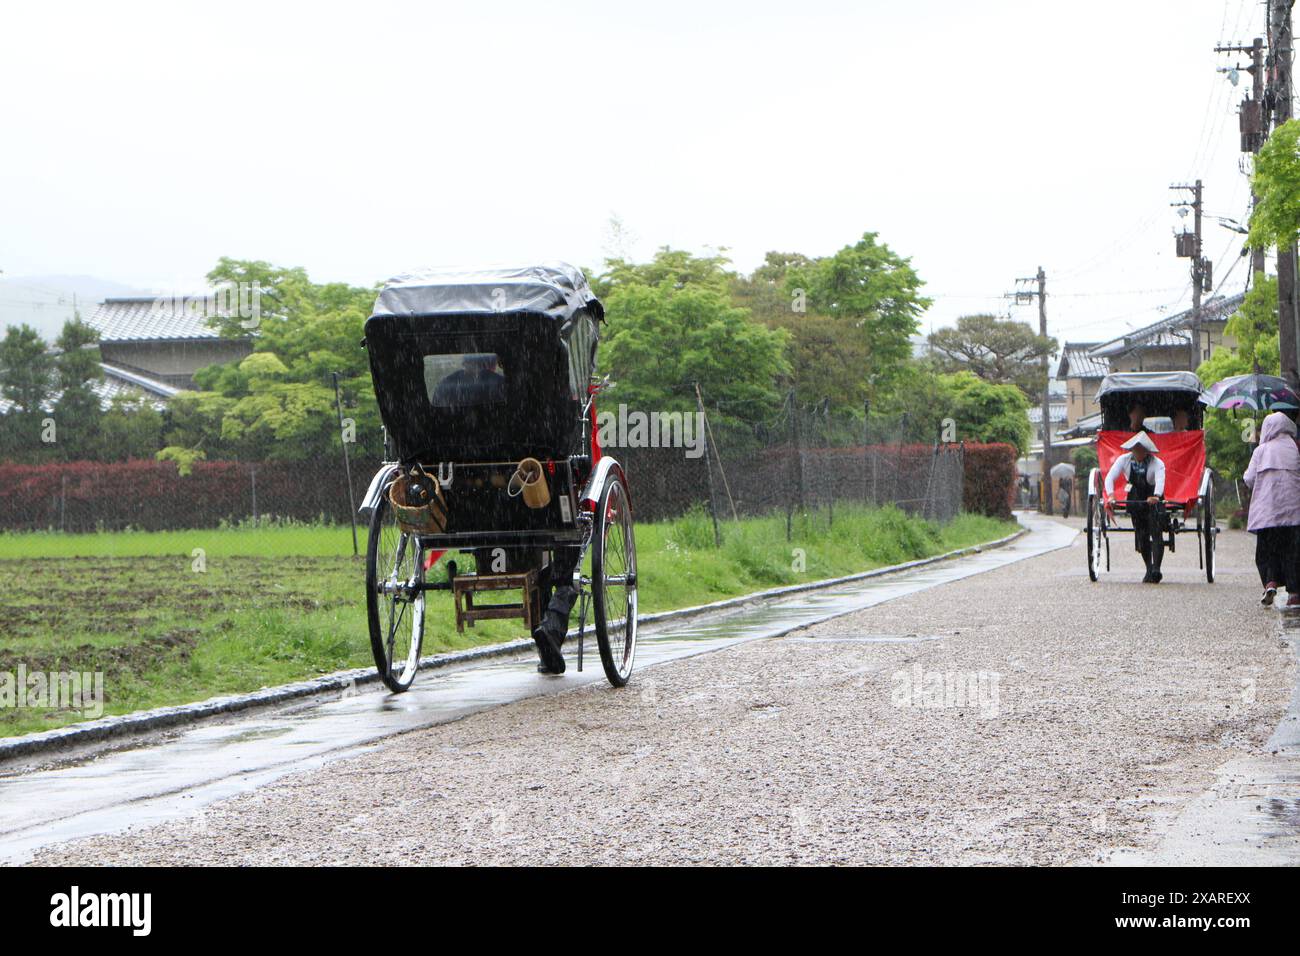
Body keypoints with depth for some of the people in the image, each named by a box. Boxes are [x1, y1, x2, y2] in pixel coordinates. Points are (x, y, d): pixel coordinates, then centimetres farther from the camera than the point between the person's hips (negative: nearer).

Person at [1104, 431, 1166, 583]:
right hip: (1134, 500, 3)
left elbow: (1160, 481, -34)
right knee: (1141, 536, 4)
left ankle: (1156, 570, -19)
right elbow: (1110, 477, -18)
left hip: (1154, 501, -3)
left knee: (1156, 534, -14)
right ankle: (1149, 569, 17)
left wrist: (1156, 496, -55)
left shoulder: (1157, 463, -16)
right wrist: (1110, 495, -37)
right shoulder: (1124, 460, -8)